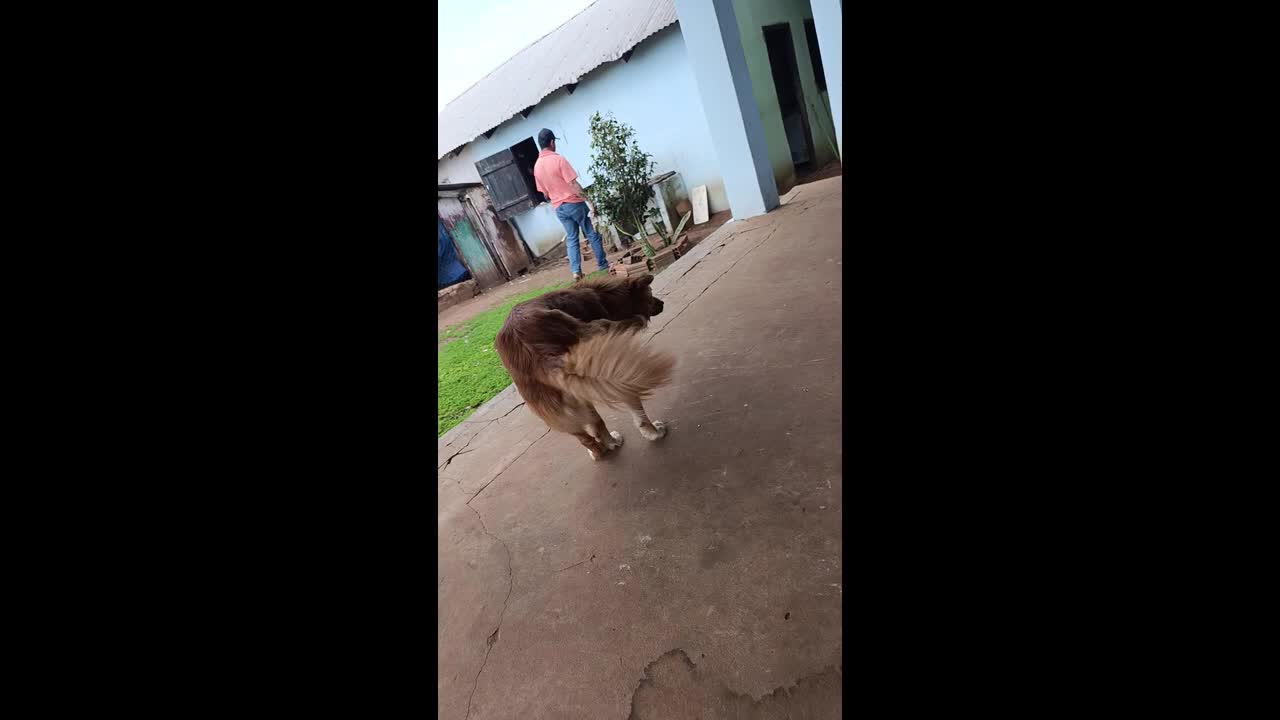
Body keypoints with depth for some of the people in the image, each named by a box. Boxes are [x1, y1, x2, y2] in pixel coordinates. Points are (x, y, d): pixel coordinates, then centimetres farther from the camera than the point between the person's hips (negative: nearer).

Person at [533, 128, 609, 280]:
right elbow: (573, 184, -19)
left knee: (571, 239, 11)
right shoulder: (558, 159, -14)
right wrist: (588, 201, -17)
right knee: (592, 234, 7)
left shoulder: (536, 166, 6)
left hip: (558, 208, 6)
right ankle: (602, 264, 14)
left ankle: (575, 271, 0)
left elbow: (545, 193, 12)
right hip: (574, 203, -6)